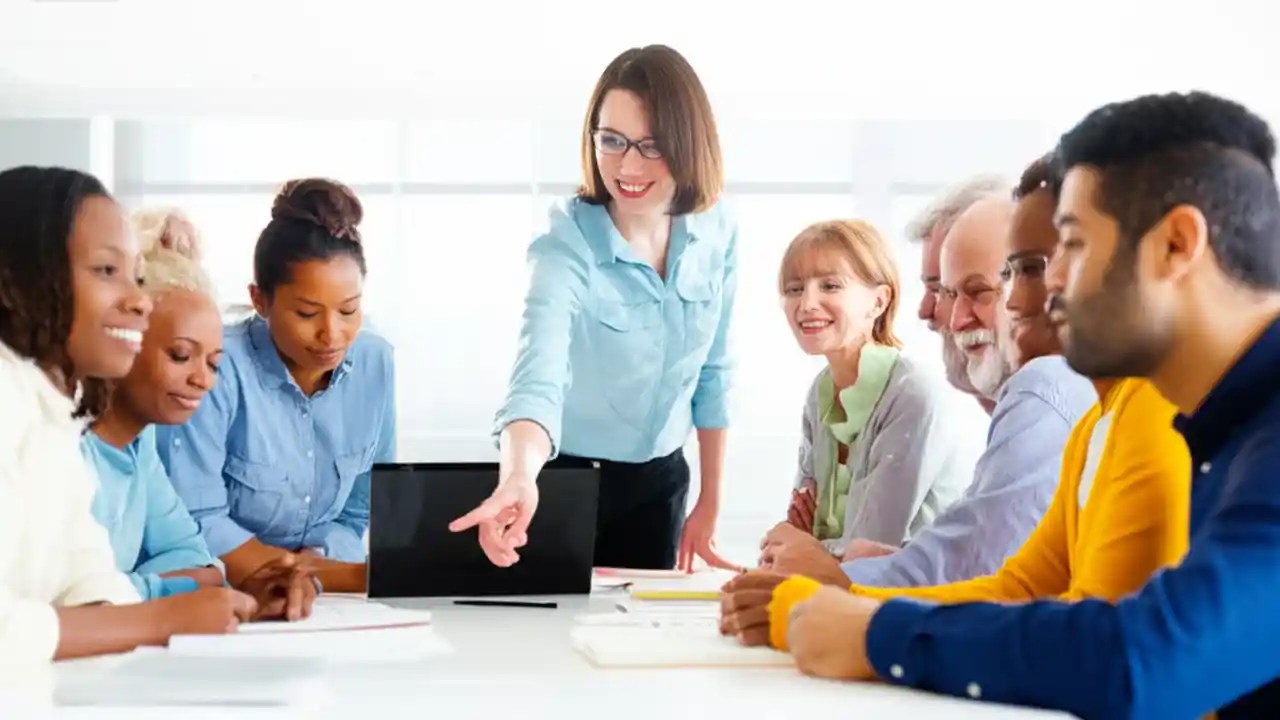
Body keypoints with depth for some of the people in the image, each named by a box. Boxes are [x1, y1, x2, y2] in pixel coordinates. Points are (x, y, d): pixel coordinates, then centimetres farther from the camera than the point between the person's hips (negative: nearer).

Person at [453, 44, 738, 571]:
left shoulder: (717, 235, -9)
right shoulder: (567, 241, -24)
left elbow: (713, 373, 4)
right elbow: (539, 370, -40)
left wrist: (710, 503, 8)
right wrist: (519, 477, -59)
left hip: (659, 483, 4)